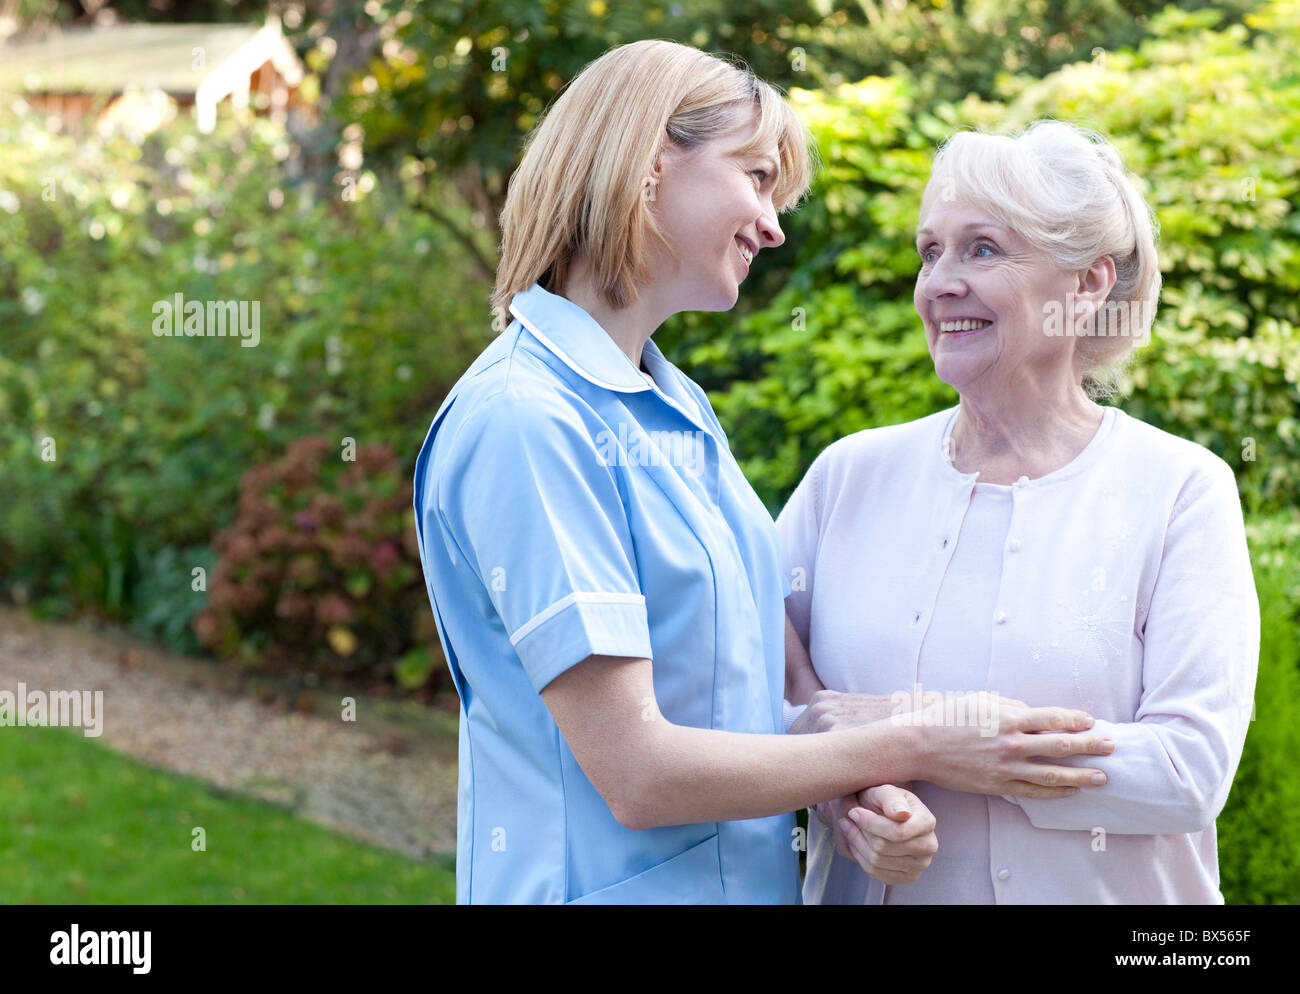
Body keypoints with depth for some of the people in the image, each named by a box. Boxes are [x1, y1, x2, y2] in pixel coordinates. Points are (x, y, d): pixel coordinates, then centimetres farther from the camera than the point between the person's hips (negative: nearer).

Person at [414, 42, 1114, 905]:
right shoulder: (524, 421, -19)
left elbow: (783, 664, 6)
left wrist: (868, 798, -14)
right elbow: (636, 772, -23)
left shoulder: (682, 407, 9)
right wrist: (915, 749, -16)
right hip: (609, 887, -8)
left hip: (754, 877, 8)